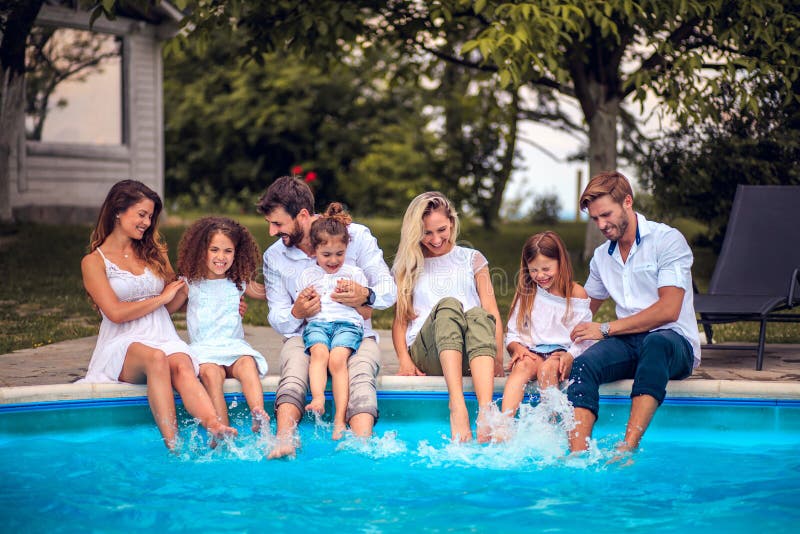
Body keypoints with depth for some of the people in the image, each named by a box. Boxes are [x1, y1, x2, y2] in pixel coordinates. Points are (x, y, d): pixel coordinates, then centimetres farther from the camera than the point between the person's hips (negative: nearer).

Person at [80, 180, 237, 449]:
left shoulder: (154, 252, 22)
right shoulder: (94, 262, 6)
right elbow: (116, 313, -6)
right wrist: (161, 297, 0)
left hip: (165, 339, 3)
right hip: (124, 344, -3)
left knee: (182, 367, -33)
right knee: (156, 358, -38)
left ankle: (215, 429, -61)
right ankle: (172, 444, -52)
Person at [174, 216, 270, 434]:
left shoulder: (239, 283, 13)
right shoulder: (191, 283, 7)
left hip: (235, 345, 2)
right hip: (203, 348, -1)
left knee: (247, 363, -33)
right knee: (210, 372, -35)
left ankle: (259, 416, -54)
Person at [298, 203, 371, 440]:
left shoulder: (354, 274, 18)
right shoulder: (307, 275, 21)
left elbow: (367, 313, 17)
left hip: (348, 323, -1)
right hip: (316, 323, 1)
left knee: (338, 358, -30)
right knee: (319, 352, -33)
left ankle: (340, 419, -35)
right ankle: (318, 399, -53)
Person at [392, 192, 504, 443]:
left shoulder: (472, 259, 21)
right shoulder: (408, 266, 21)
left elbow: (492, 313, 11)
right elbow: (400, 319, 13)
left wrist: (497, 359, -6)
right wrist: (404, 360, -7)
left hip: (470, 355, 1)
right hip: (425, 354, 0)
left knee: (478, 314, -35)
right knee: (448, 304, -33)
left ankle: (485, 412, -58)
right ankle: (457, 408, -55)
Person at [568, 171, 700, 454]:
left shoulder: (667, 240, -3)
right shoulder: (602, 256, 18)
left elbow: (668, 310, -13)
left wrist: (607, 329, -13)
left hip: (674, 341, -5)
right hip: (628, 345, 5)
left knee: (655, 343, -41)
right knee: (582, 366, -28)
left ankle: (629, 445, -51)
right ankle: (578, 454, -45)